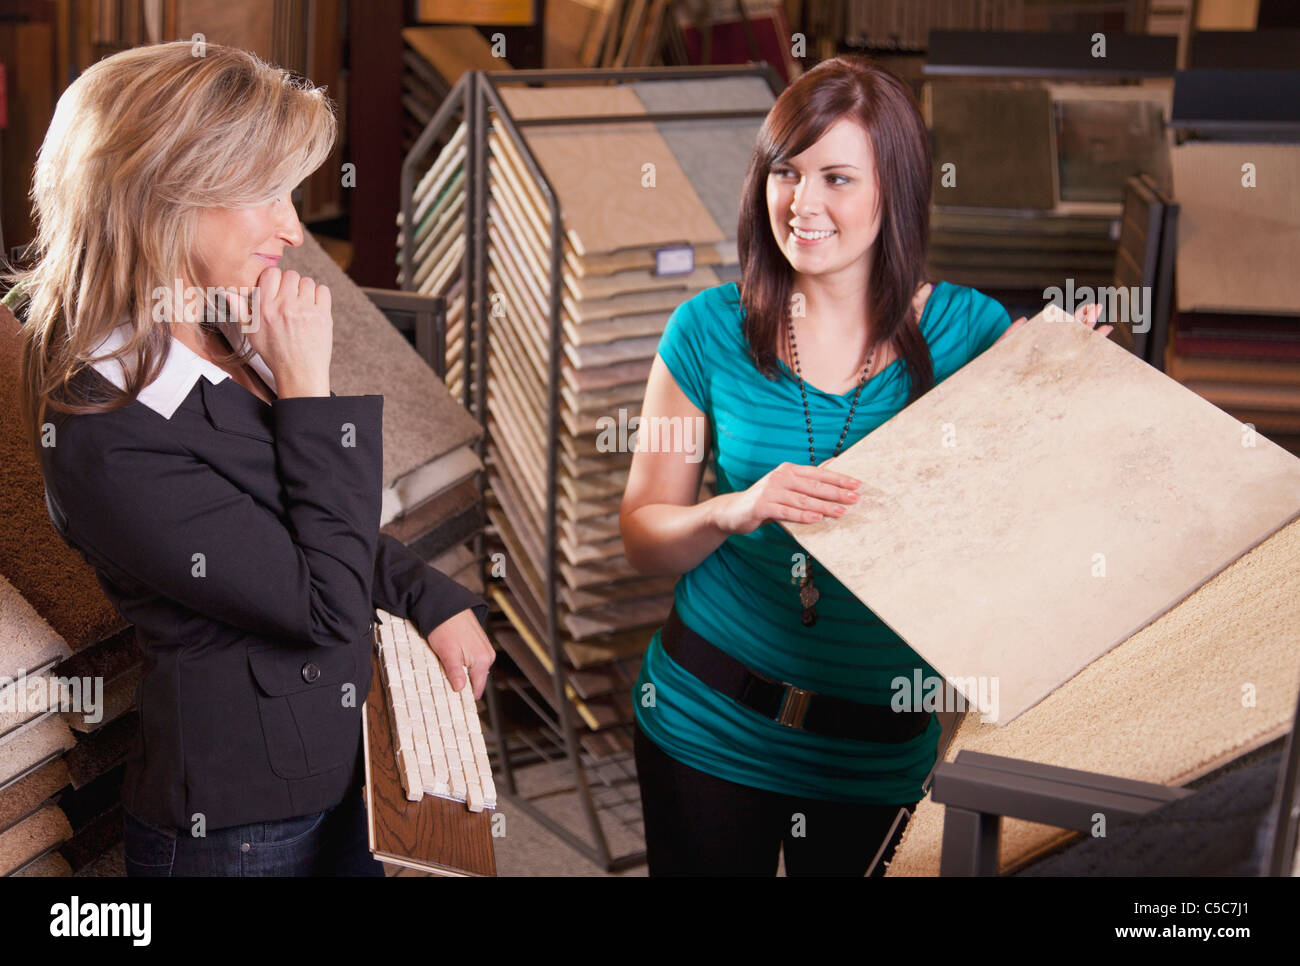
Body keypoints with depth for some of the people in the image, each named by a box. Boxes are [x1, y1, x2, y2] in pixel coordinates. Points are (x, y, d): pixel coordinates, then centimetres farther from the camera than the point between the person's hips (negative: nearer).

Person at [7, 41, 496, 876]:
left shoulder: (228, 350, 1)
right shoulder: (107, 441, -27)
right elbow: (327, 604, -23)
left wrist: (438, 601, 5)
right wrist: (308, 387, -22)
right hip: (240, 834, -8)